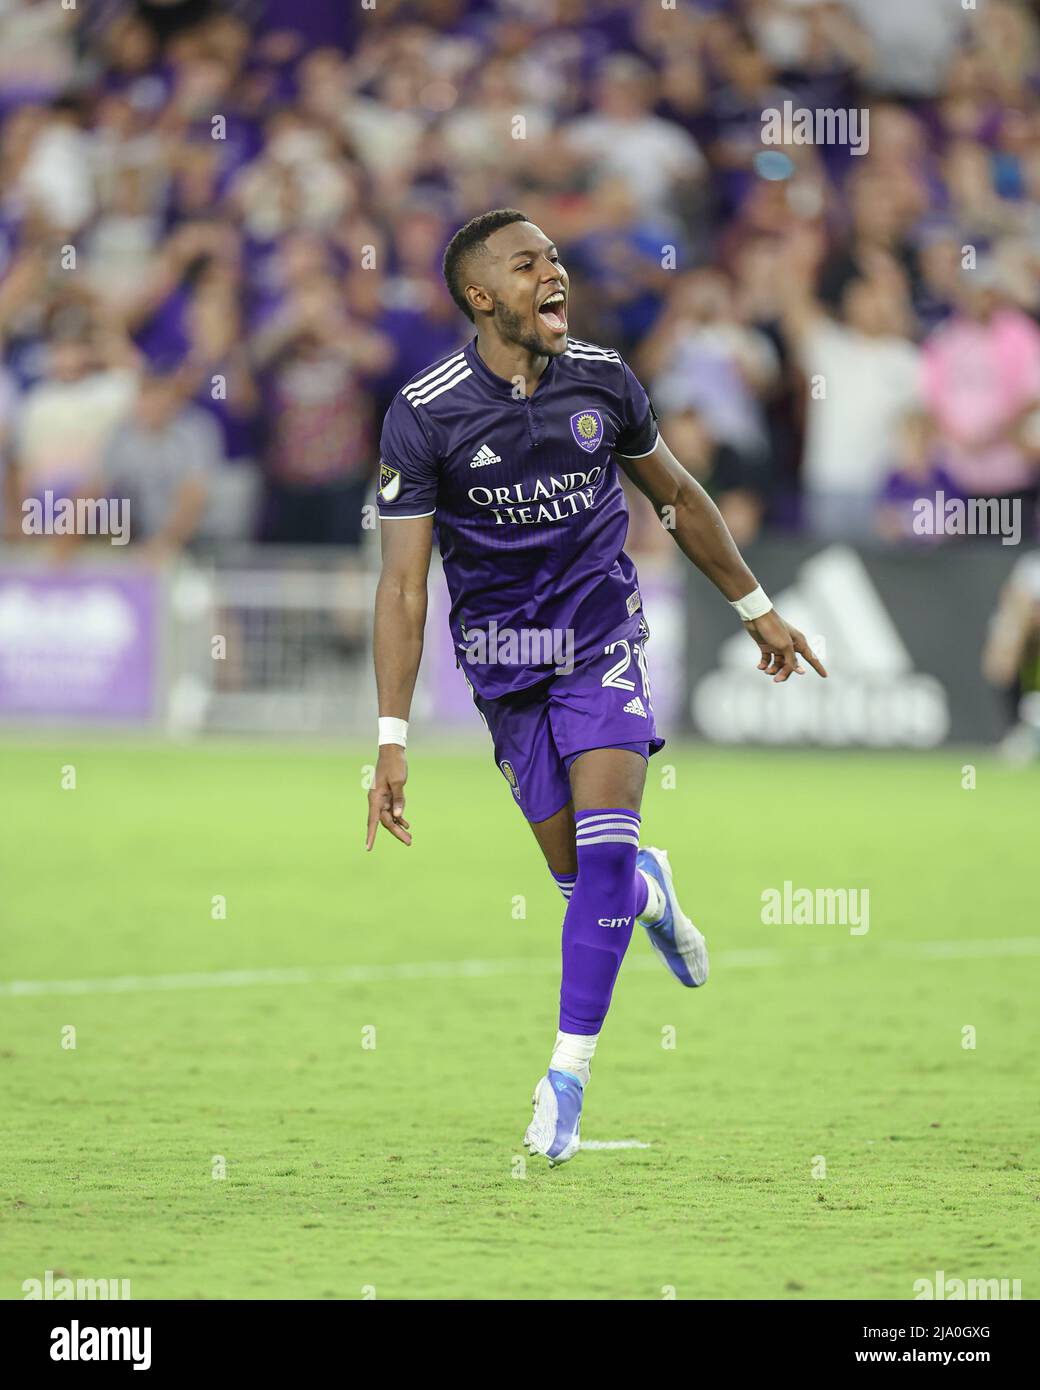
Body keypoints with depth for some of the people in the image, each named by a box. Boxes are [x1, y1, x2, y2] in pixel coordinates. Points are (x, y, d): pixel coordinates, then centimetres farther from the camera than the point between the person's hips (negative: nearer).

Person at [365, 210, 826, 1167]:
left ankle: (567, 1077, -10)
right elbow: (403, 581, -14)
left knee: (605, 846, -17)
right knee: (577, 871, 4)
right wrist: (393, 740, -20)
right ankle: (650, 891, 43)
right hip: (504, 662, -1)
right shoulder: (424, 414, -13)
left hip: (603, 640, 1)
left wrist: (757, 609, 20)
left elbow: (678, 497, 13)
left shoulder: (602, 380, -5)